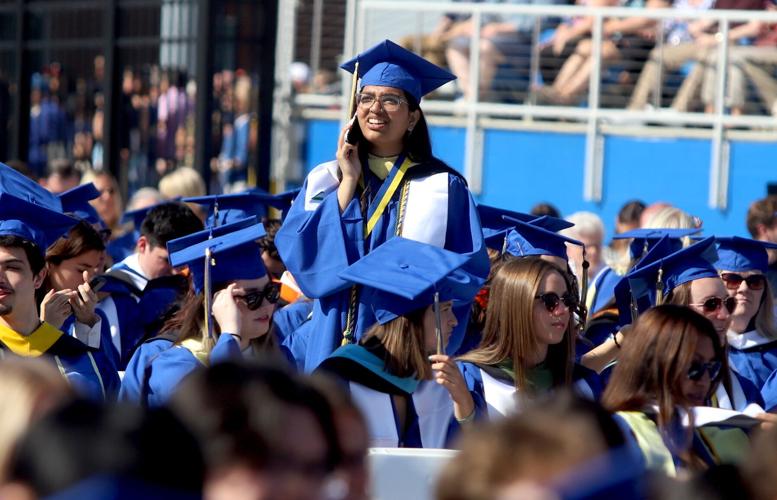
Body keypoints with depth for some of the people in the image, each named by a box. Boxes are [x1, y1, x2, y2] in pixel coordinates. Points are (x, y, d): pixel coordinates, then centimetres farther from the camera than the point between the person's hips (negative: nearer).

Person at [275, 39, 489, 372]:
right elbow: (300, 256, -4)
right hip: (334, 348, 2)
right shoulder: (325, 180, 10)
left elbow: (468, 272, 0)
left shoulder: (443, 188, 3)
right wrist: (348, 182, -6)